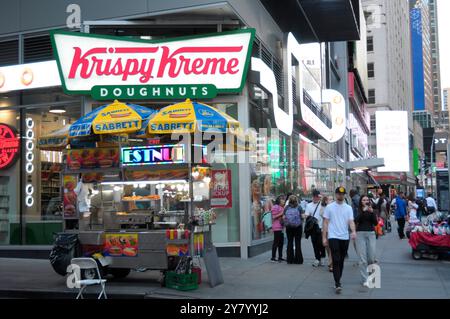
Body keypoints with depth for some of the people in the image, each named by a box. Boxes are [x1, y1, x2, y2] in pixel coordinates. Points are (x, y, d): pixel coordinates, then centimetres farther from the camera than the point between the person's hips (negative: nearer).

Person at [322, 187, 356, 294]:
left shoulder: (348, 208, 6)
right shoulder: (329, 207, 1)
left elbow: (351, 221, -4)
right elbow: (325, 223, 2)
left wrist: (353, 231, -24)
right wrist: (324, 237, -2)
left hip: (345, 237, 3)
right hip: (333, 237, -3)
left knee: (341, 261, 12)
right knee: (336, 260, -11)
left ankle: (337, 281, 25)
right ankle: (337, 284, -13)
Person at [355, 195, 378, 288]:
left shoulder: (372, 211, 10)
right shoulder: (358, 211, 3)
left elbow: (375, 223, -1)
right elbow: (356, 221, -15)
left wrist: (372, 212, -13)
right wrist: (363, 211, -20)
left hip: (371, 234, 2)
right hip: (360, 234, -2)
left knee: (371, 257, 1)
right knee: (363, 258, -6)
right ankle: (364, 280, -1)